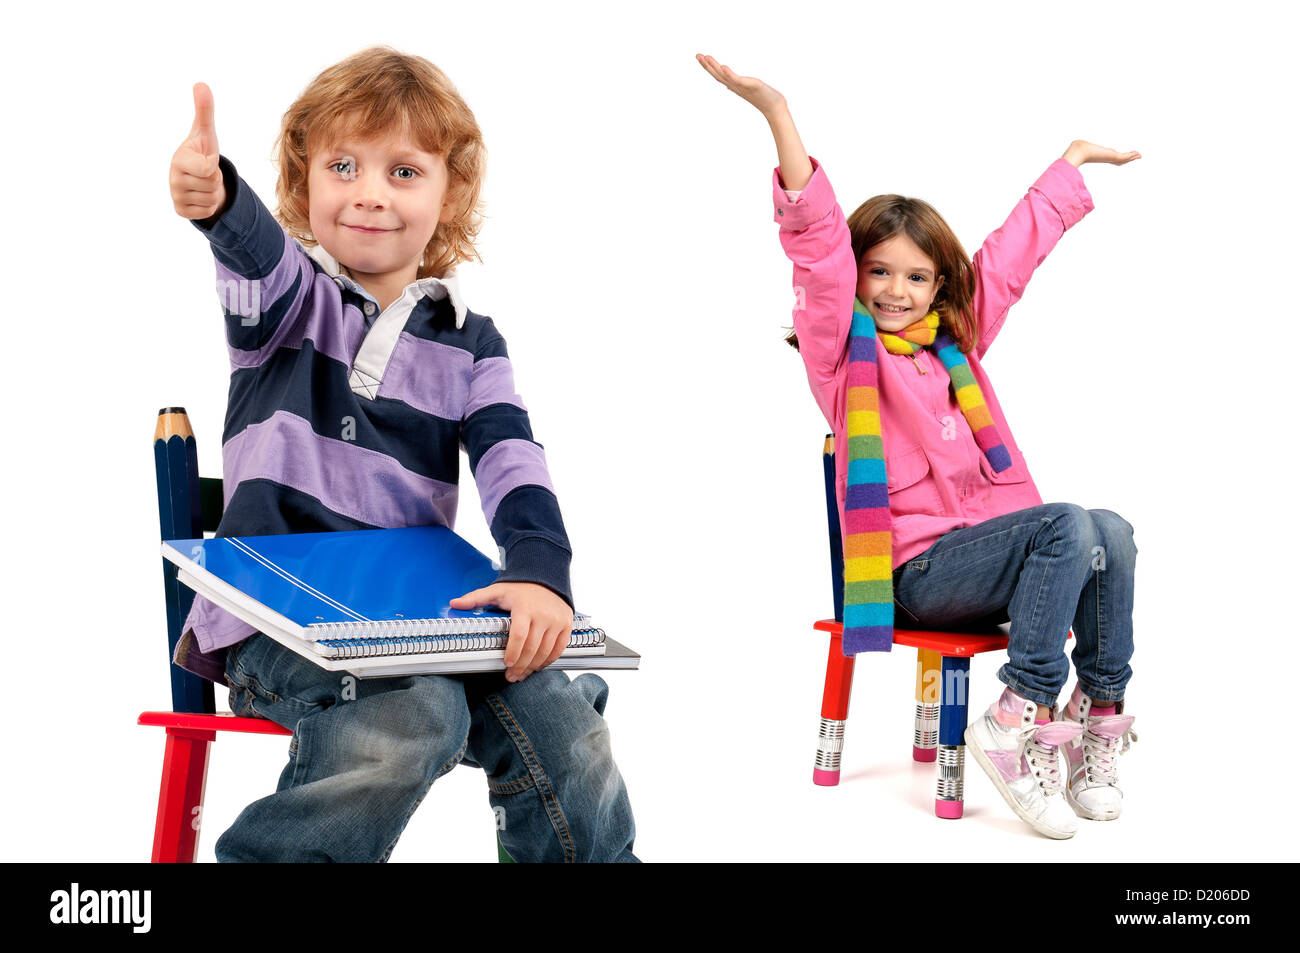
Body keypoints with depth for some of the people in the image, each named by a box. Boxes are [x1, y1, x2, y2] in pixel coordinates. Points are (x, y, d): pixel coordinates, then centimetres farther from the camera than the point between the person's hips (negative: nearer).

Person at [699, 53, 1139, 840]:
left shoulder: (957, 339, 19)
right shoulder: (842, 347, 2)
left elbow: (1018, 247, 28)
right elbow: (820, 242, -11)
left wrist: (1075, 158, 38)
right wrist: (778, 113, -23)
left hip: (988, 551, 6)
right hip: (919, 569, -6)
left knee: (1112, 535, -20)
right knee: (1069, 524, -27)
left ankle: (1100, 715, -11)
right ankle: (1021, 719, -26)